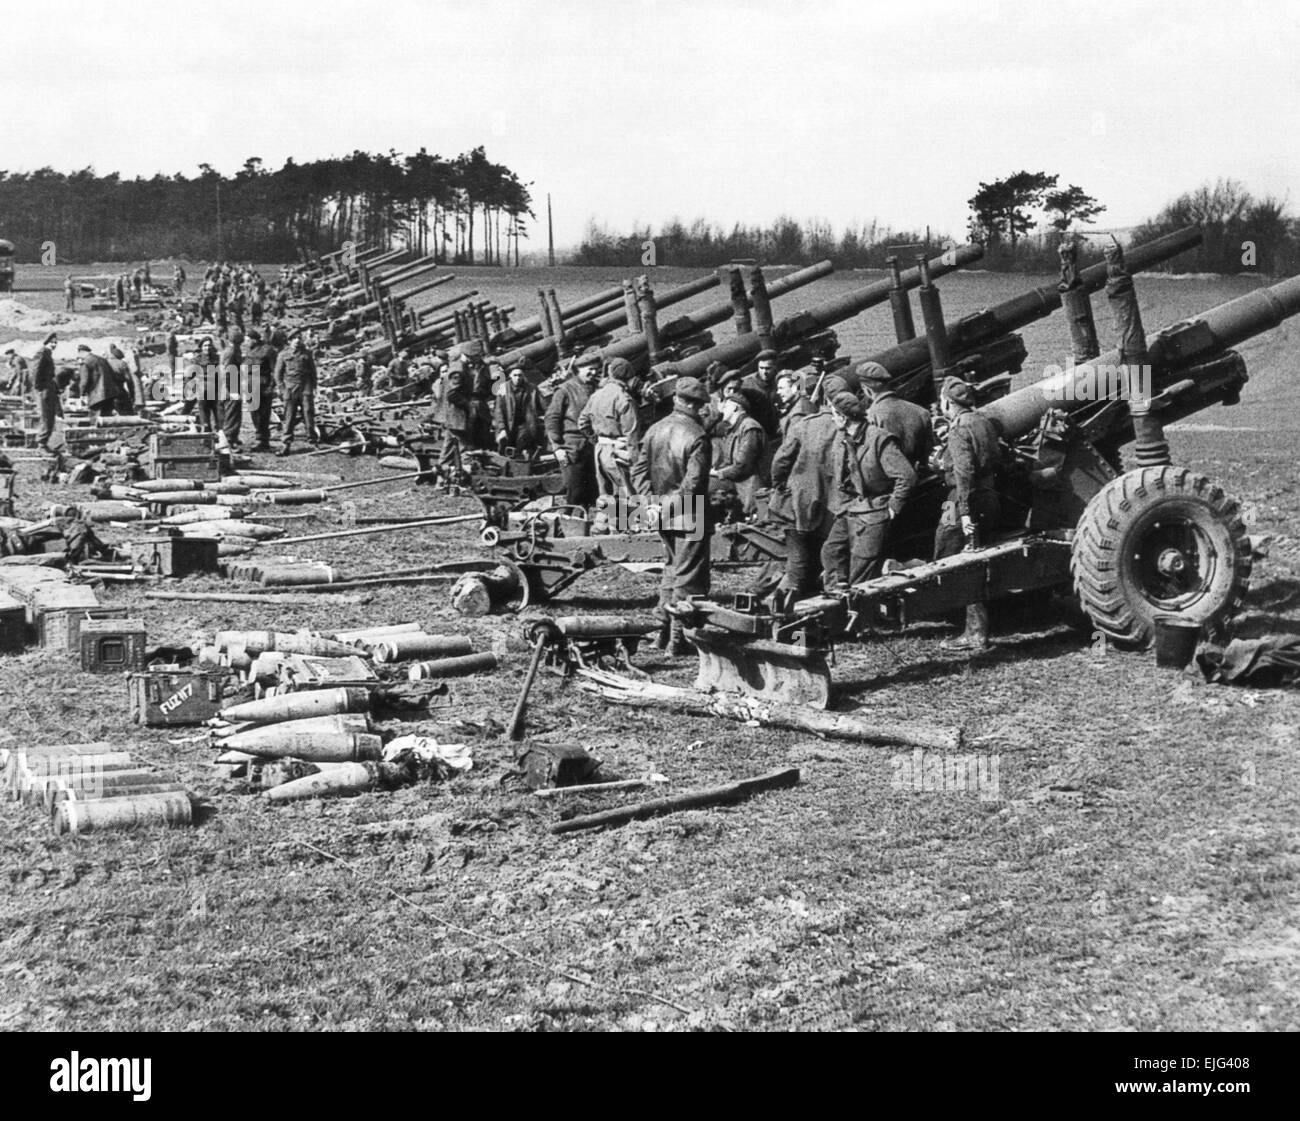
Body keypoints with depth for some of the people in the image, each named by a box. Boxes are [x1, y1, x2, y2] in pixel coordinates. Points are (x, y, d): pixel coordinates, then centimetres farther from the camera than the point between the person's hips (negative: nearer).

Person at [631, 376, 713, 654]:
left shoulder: (655, 430, 5)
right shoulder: (696, 436, -16)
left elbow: (639, 471, 6)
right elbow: (694, 481, -22)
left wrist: (653, 499, 3)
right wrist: (679, 503, -9)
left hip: (663, 514, 7)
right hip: (690, 516, -7)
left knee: (672, 569, 23)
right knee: (689, 578, 1)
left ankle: (662, 628, 24)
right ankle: (678, 638, 2)